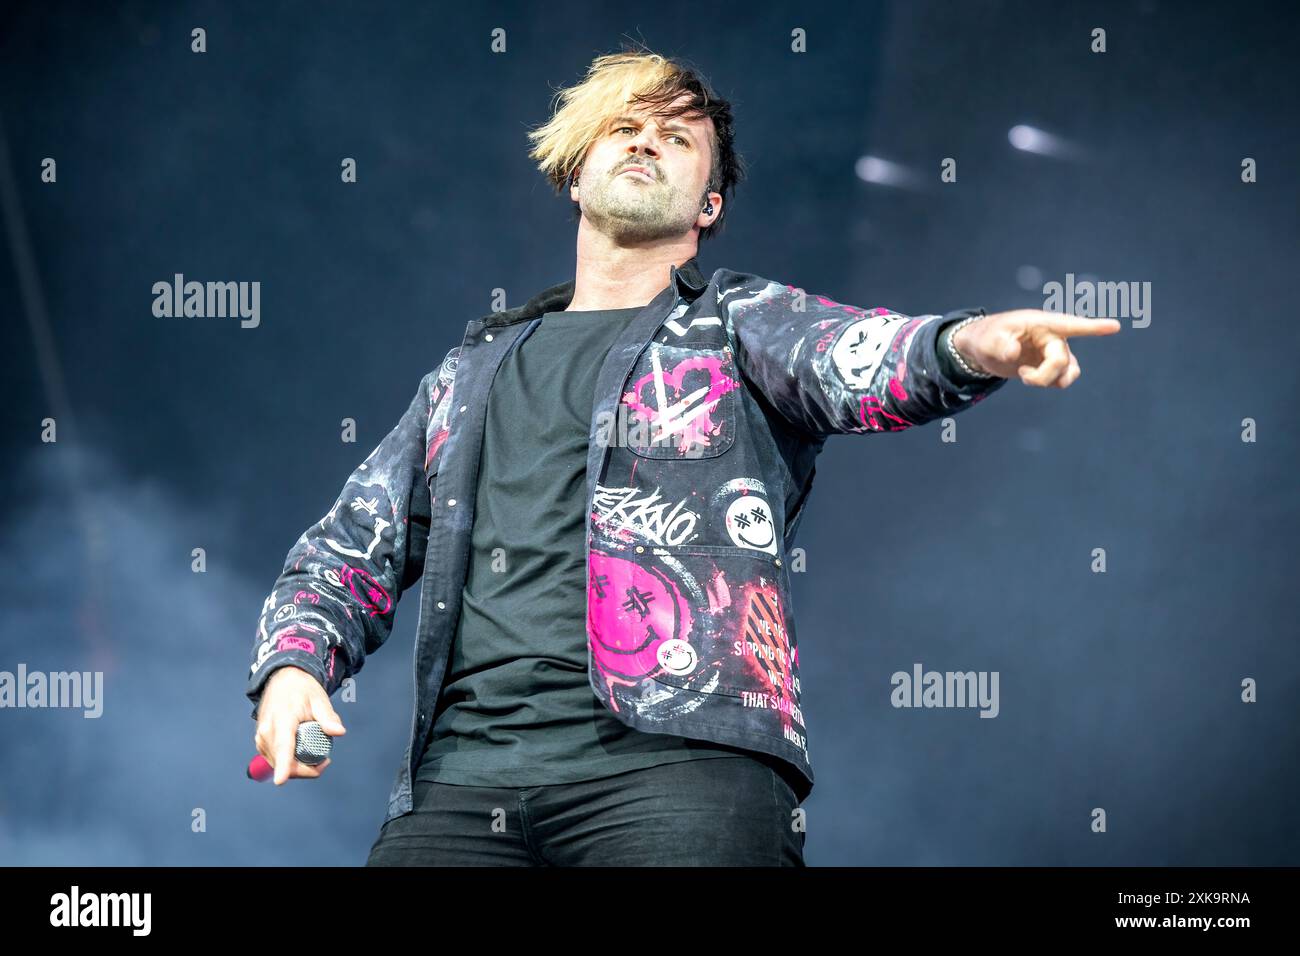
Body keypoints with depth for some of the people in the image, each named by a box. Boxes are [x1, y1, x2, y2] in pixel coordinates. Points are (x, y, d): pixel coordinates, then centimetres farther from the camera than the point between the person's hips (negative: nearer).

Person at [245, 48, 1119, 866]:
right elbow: (351, 552, 27)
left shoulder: (742, 325, 15)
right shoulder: (474, 371, 27)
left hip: (677, 758, -4)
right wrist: (293, 665, 5)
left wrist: (966, 344, -31)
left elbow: (854, 359, -7)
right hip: (463, 773, 4)